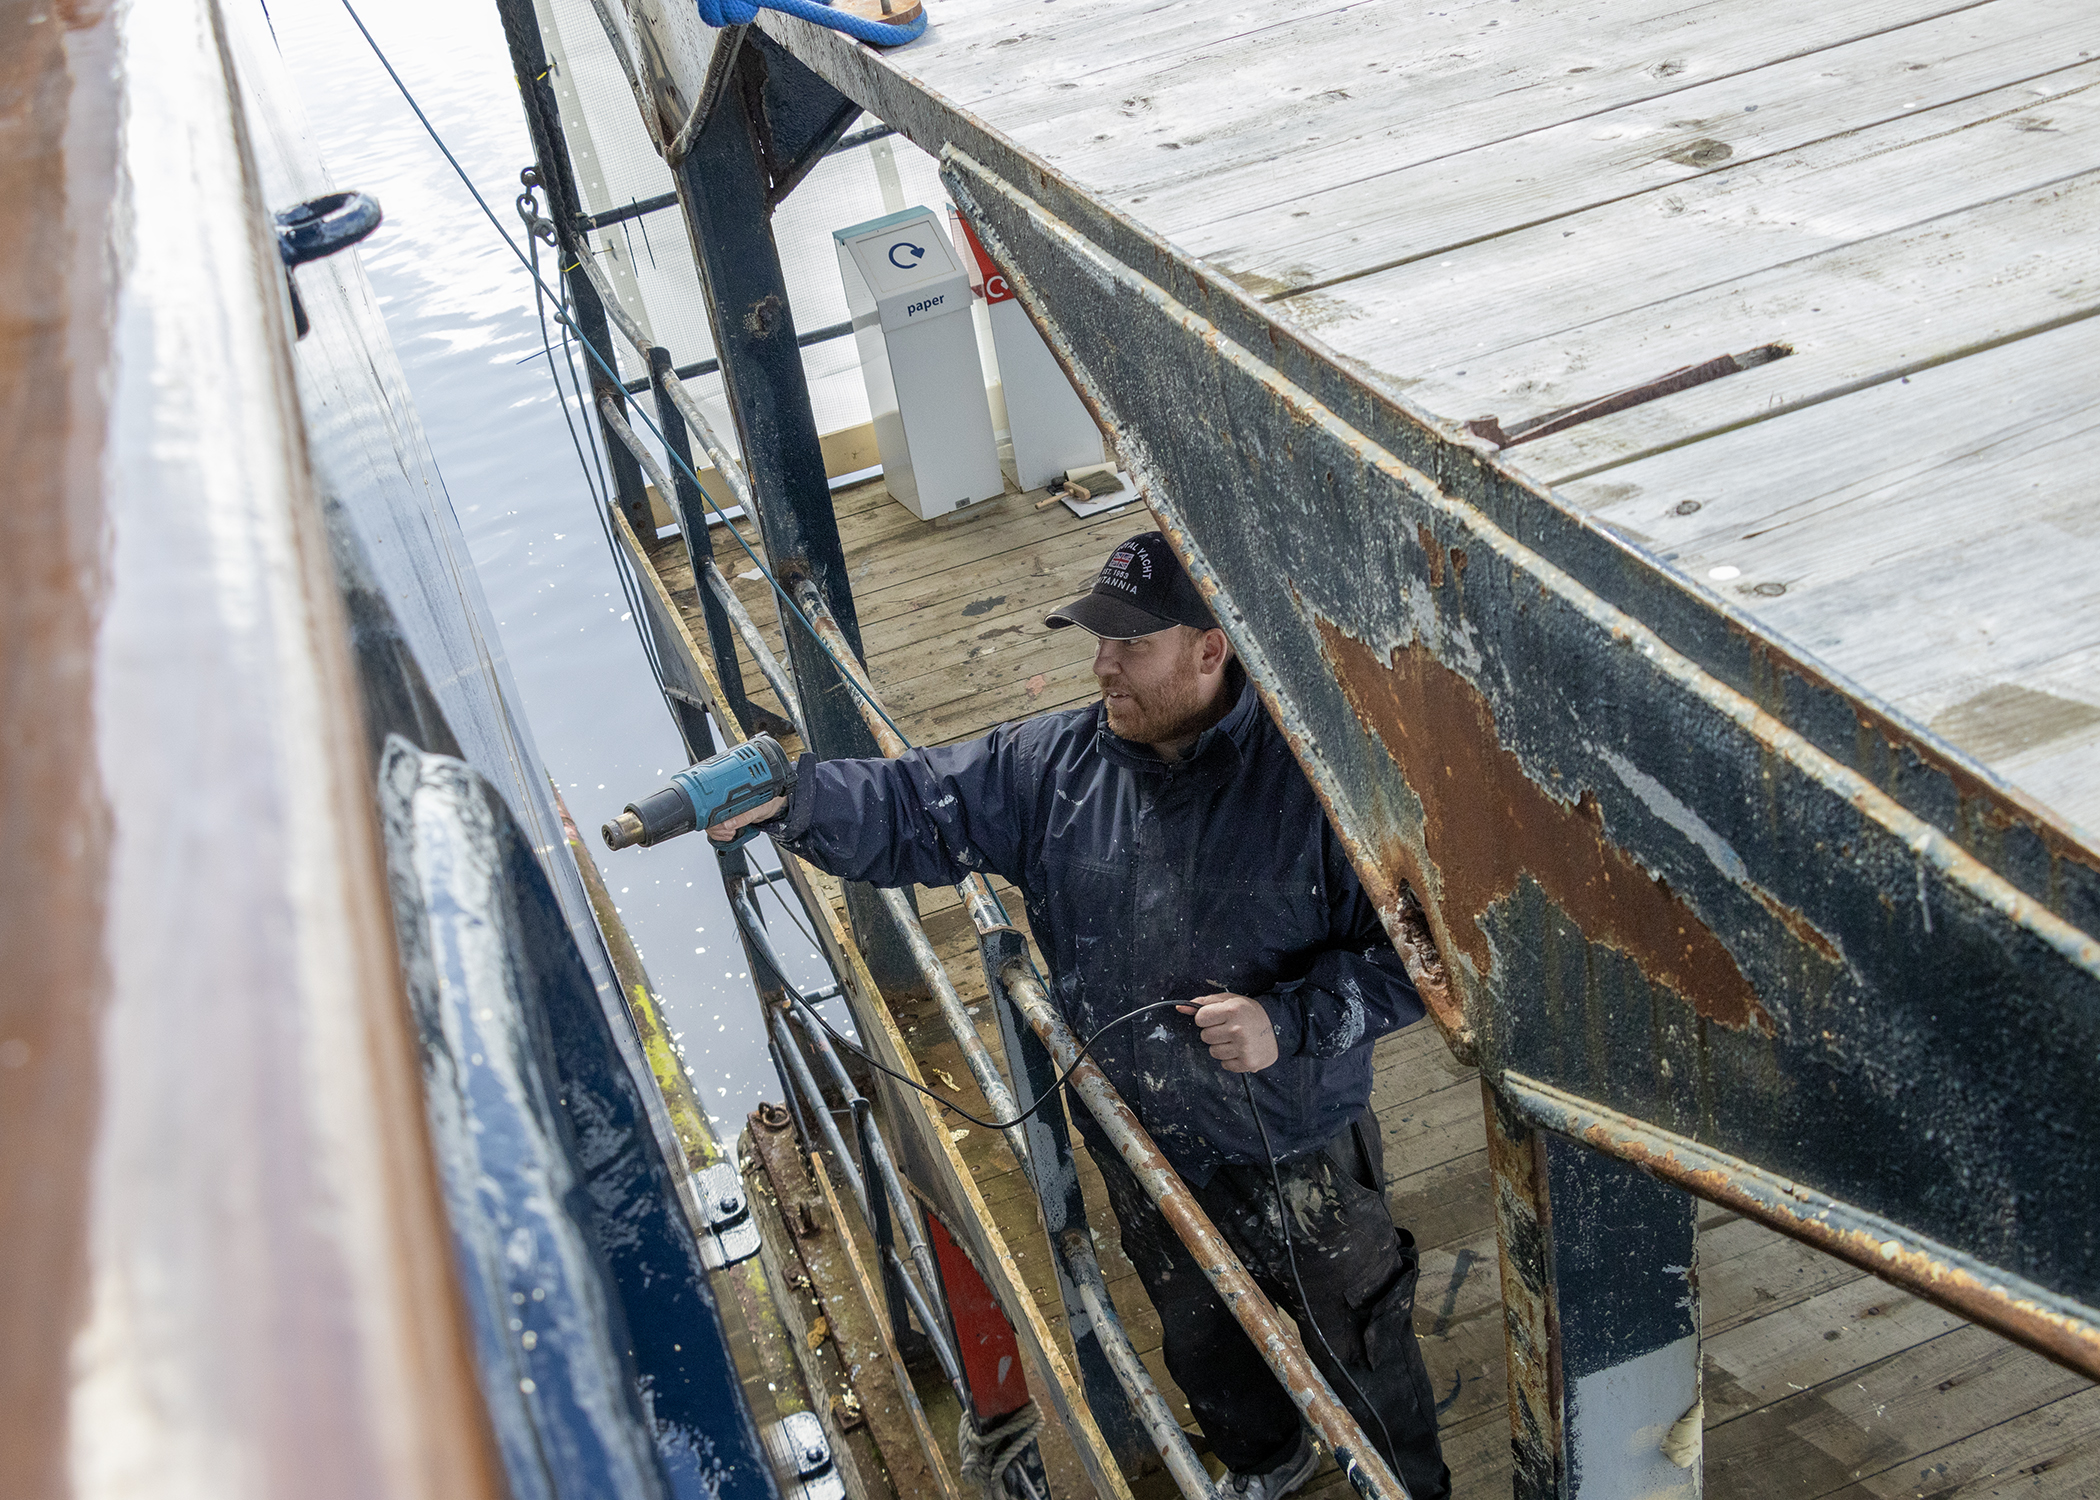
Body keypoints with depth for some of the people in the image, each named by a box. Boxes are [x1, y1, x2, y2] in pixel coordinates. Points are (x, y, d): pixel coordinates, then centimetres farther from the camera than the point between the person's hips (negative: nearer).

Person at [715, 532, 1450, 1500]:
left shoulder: (1312, 778, -25)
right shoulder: (1054, 767, -11)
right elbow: (916, 810, -11)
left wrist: (1288, 1020, -32)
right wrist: (792, 799, -29)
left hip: (1298, 1156, -4)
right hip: (1142, 1156, 5)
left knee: (1358, 1347, 20)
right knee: (1200, 1343, 30)